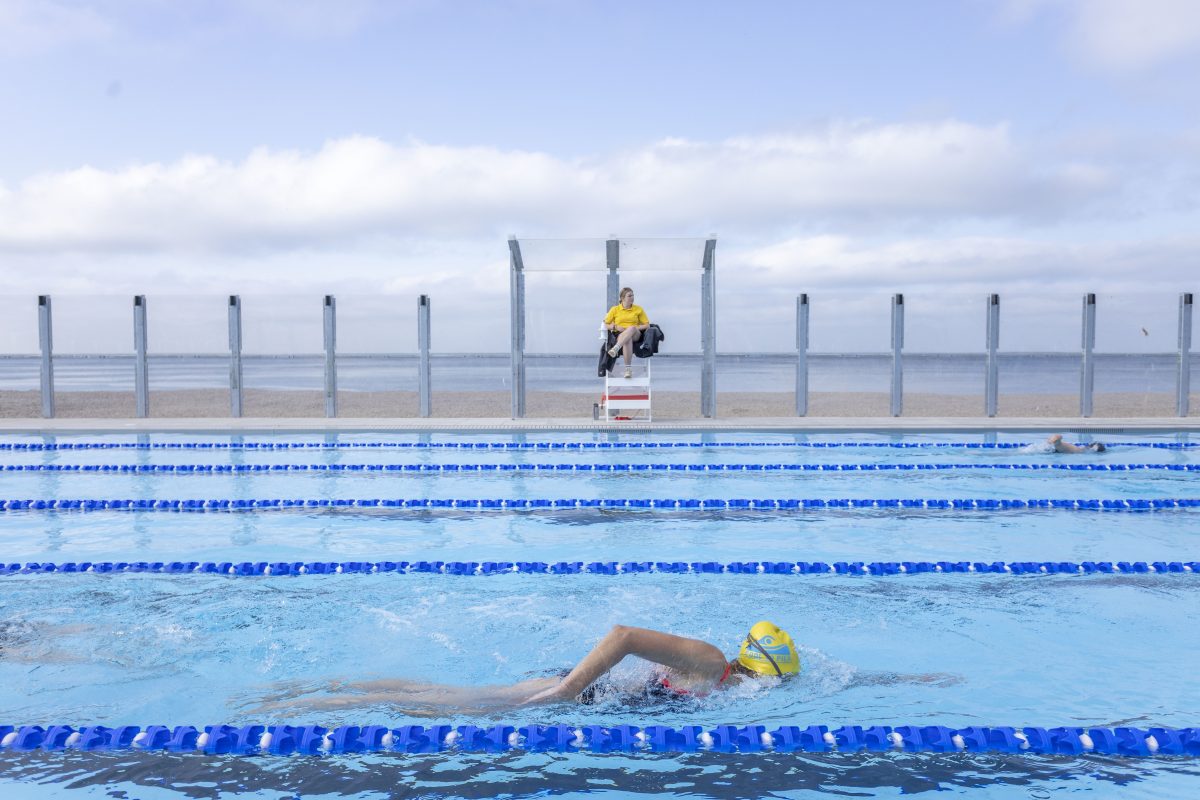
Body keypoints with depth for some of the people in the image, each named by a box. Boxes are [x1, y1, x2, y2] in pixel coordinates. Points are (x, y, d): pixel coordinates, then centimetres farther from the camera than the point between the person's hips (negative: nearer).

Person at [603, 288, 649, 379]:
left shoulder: (638, 309, 16)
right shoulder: (615, 309, 14)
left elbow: (647, 325, 12)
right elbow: (605, 325, 12)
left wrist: (636, 328, -7)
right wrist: (616, 327, -8)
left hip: (635, 335, 1)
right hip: (620, 335, -1)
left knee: (631, 328, -39)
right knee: (627, 340, -41)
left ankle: (615, 349, -57)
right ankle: (628, 369, -49)